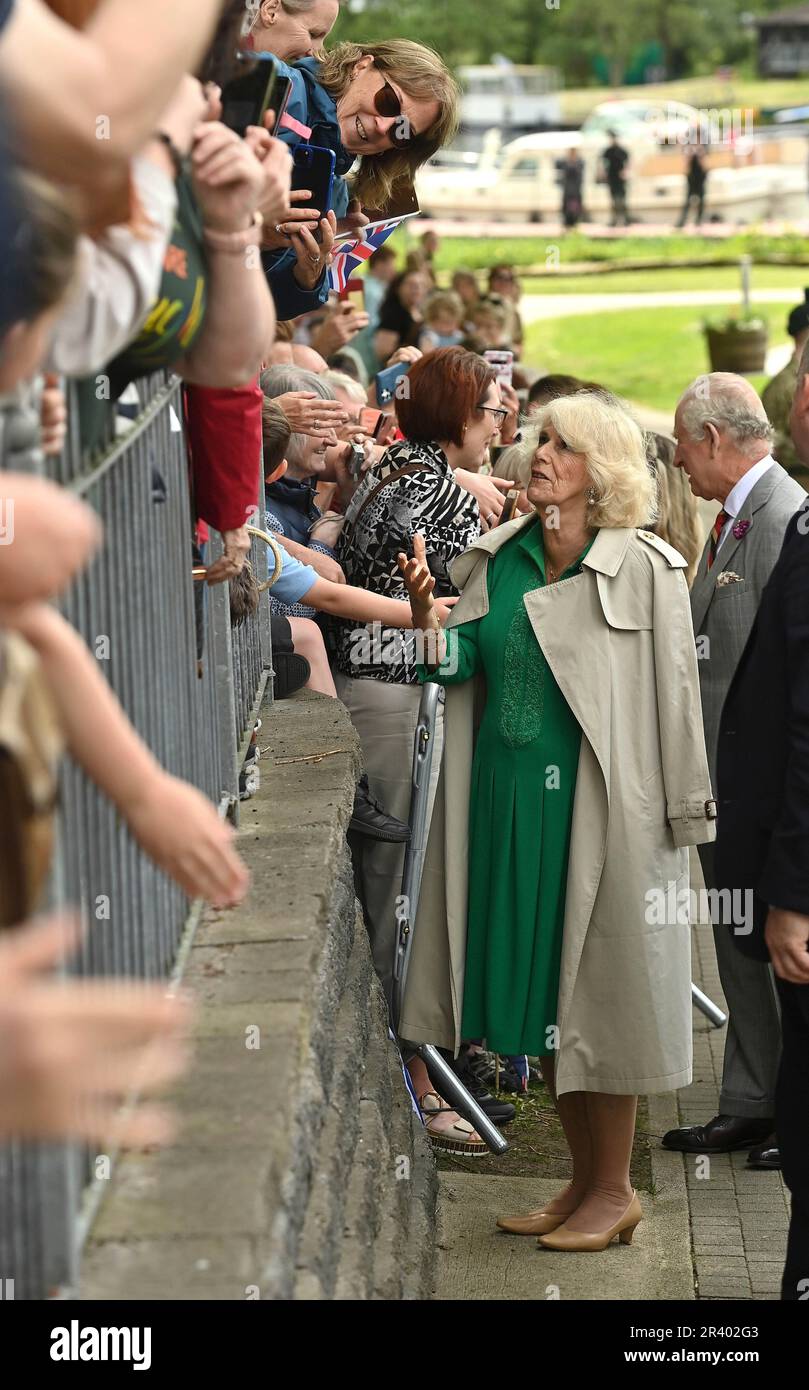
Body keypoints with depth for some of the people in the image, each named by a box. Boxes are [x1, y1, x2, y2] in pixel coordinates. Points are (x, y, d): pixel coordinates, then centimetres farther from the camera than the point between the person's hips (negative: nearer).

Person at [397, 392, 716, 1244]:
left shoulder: (644, 569, -8)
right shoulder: (498, 558, 8)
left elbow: (673, 694, -8)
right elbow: (458, 664, 4)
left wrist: (680, 813, -8)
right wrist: (425, 613, -16)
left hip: (597, 806, -6)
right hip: (506, 798, 6)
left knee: (595, 991, 1)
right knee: (537, 991, 12)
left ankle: (614, 1189, 15)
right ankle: (584, 1179, 25)